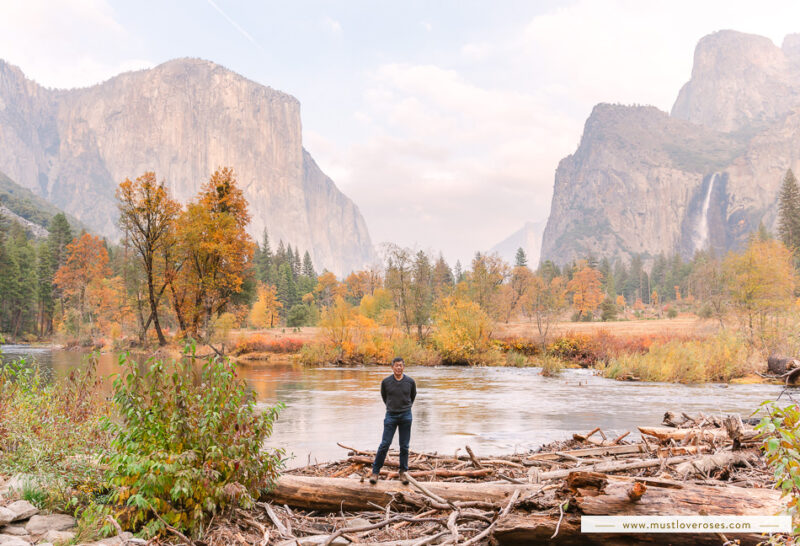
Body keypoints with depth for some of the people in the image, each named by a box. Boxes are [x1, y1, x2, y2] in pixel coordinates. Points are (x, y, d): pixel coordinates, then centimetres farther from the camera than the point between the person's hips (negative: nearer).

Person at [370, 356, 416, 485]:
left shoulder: (410, 382, -2)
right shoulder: (386, 382, -3)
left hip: (406, 416, 1)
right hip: (391, 416, -1)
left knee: (404, 446, 5)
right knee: (384, 445, -3)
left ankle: (403, 472, 16)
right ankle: (375, 472, 5)